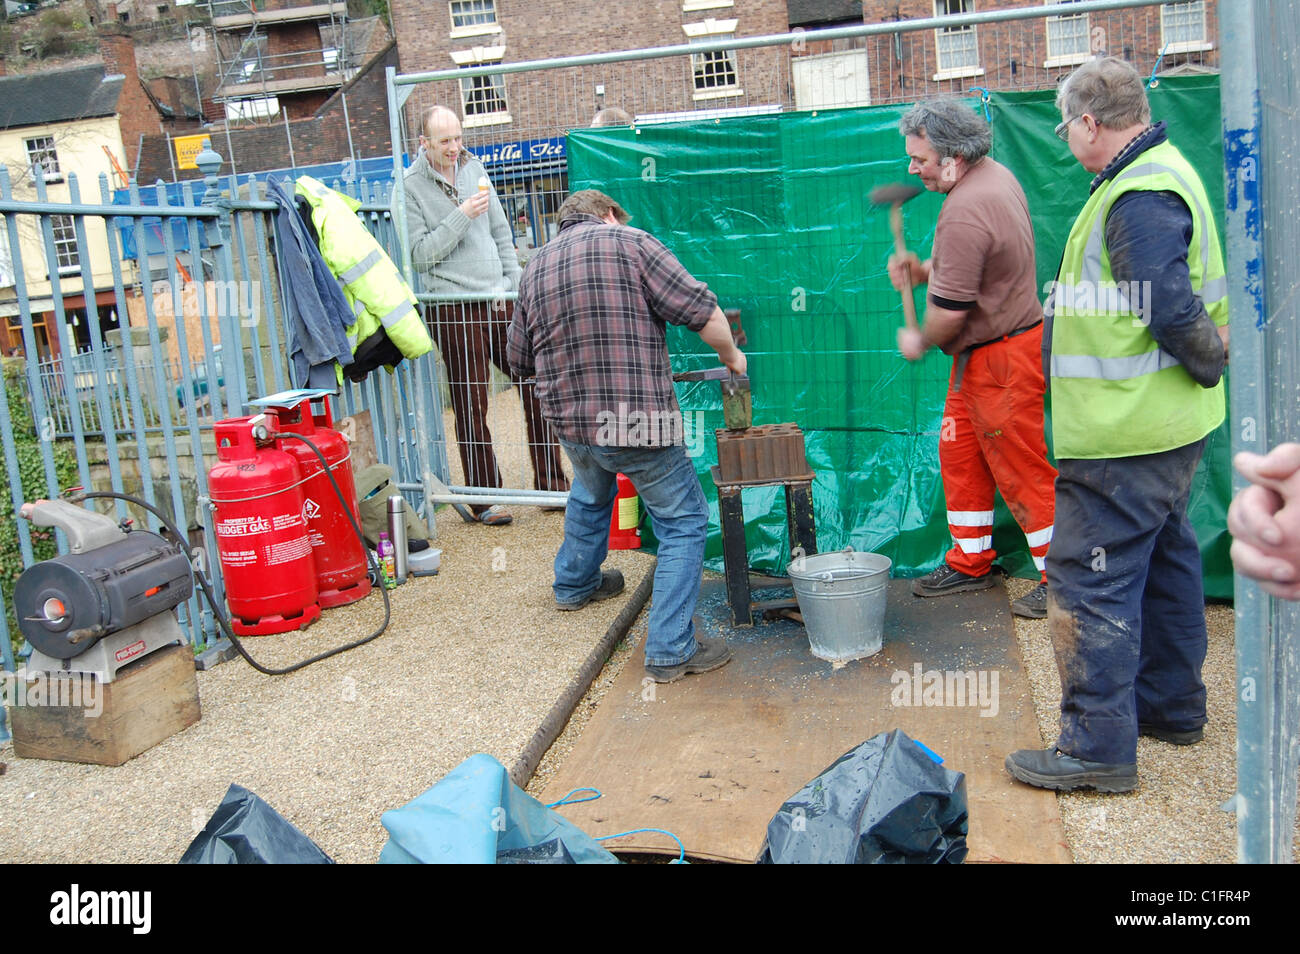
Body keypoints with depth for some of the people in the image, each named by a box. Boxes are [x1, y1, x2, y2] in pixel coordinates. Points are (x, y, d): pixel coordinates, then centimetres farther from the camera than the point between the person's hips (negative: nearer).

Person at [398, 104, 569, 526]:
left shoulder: (473, 169, 12)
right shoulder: (410, 187, -4)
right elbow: (421, 254, -11)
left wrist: (512, 281, 7)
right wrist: (462, 215, -18)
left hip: (498, 299, 5)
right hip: (454, 308, -5)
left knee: (535, 386, 4)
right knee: (471, 407, 1)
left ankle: (551, 484, 15)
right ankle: (483, 499, 13)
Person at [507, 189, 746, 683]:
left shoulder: (535, 266, 11)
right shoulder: (631, 243, -5)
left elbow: (520, 359, 19)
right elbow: (703, 312, -11)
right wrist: (730, 356, 8)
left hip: (569, 421, 6)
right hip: (638, 422, -6)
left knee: (590, 493, 35)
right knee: (683, 522, 6)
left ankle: (574, 584, 53)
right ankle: (670, 650, 2)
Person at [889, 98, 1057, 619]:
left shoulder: (964, 212, -26)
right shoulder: (994, 174, 7)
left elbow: (950, 309, -23)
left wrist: (921, 342, -3)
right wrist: (923, 269, 3)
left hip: (1000, 358, -11)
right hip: (979, 355, 11)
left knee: (1020, 468, 0)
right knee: (959, 453, 16)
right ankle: (970, 562, 28)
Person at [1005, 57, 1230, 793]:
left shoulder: (1140, 196, -21)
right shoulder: (1161, 173, 14)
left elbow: (1173, 311, -26)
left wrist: (1209, 363, -10)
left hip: (1125, 432, -11)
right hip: (1165, 424, 11)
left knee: (1092, 579, -5)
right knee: (1163, 559, 20)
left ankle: (1099, 746, 3)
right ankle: (1171, 705, 35)